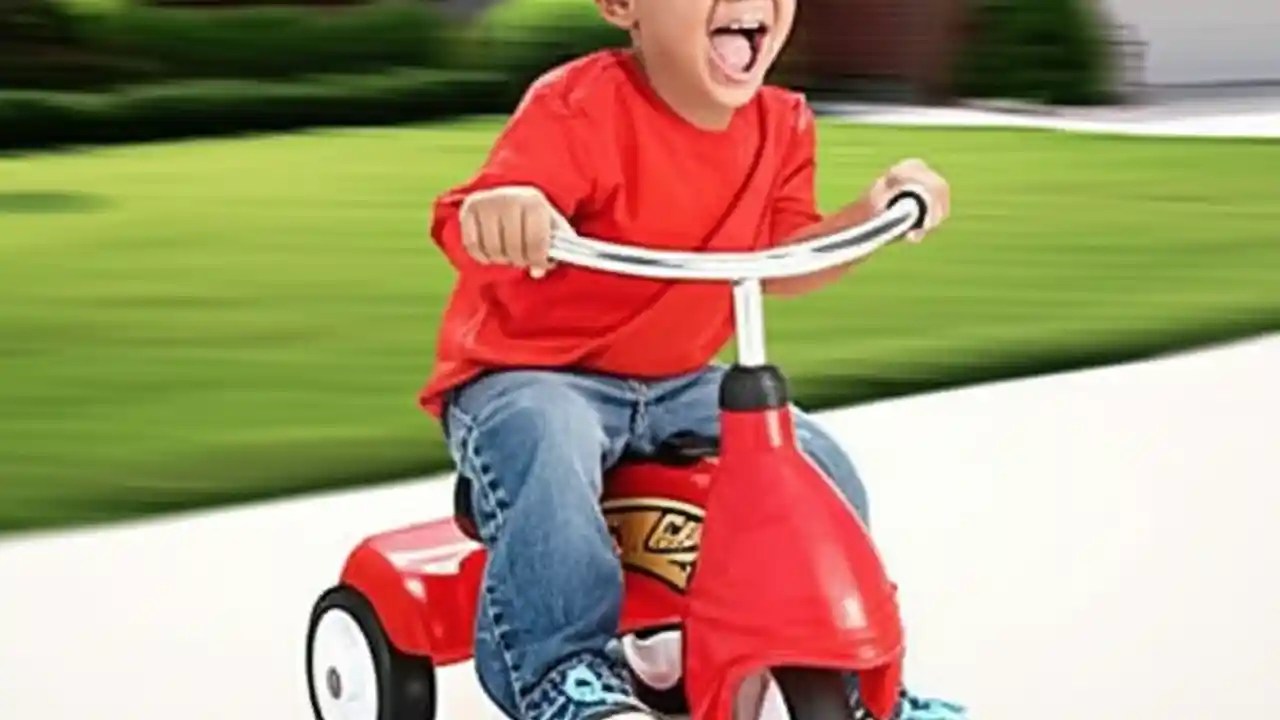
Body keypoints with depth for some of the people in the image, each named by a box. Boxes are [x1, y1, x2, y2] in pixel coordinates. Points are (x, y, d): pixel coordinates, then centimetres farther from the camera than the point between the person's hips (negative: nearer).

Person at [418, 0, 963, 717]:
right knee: (549, 450, -38)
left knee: (817, 461, -4)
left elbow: (780, 263, 6)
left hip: (677, 381, 6)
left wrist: (872, 213, -10)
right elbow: (471, 228, -33)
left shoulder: (781, 125, -1)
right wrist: (500, 213, -58)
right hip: (528, 371, -6)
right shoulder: (578, 107, -23)